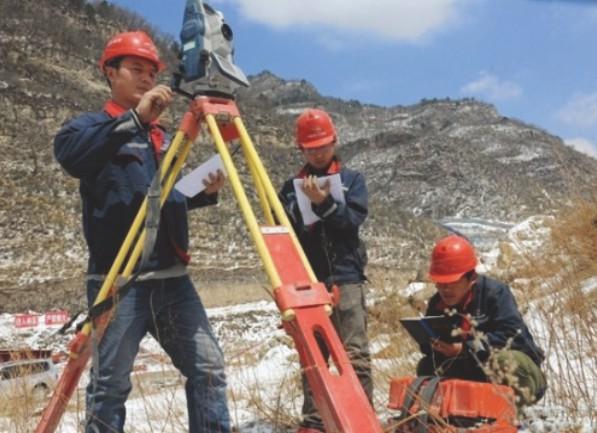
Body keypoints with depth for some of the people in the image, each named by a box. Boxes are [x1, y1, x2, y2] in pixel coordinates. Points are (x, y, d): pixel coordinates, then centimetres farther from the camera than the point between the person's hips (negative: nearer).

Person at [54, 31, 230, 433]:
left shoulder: (162, 136, 19)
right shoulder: (92, 126, 1)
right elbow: (69, 154, -23)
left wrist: (206, 192, 5)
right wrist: (133, 118, -30)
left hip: (173, 278, 6)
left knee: (209, 367, 2)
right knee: (111, 383, 0)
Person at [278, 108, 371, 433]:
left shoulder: (352, 179, 9)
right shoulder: (291, 187, 13)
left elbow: (353, 220, -6)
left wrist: (325, 203, -19)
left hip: (346, 278, -2)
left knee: (355, 355, -4)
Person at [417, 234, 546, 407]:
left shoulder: (495, 292, -18)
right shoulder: (436, 303, -1)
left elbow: (511, 335, -29)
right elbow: (426, 344, -2)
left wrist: (465, 349, -35)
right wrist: (436, 346, -28)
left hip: (521, 367, -5)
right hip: (475, 373, 6)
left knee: (504, 362, -39)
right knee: (426, 366, -9)